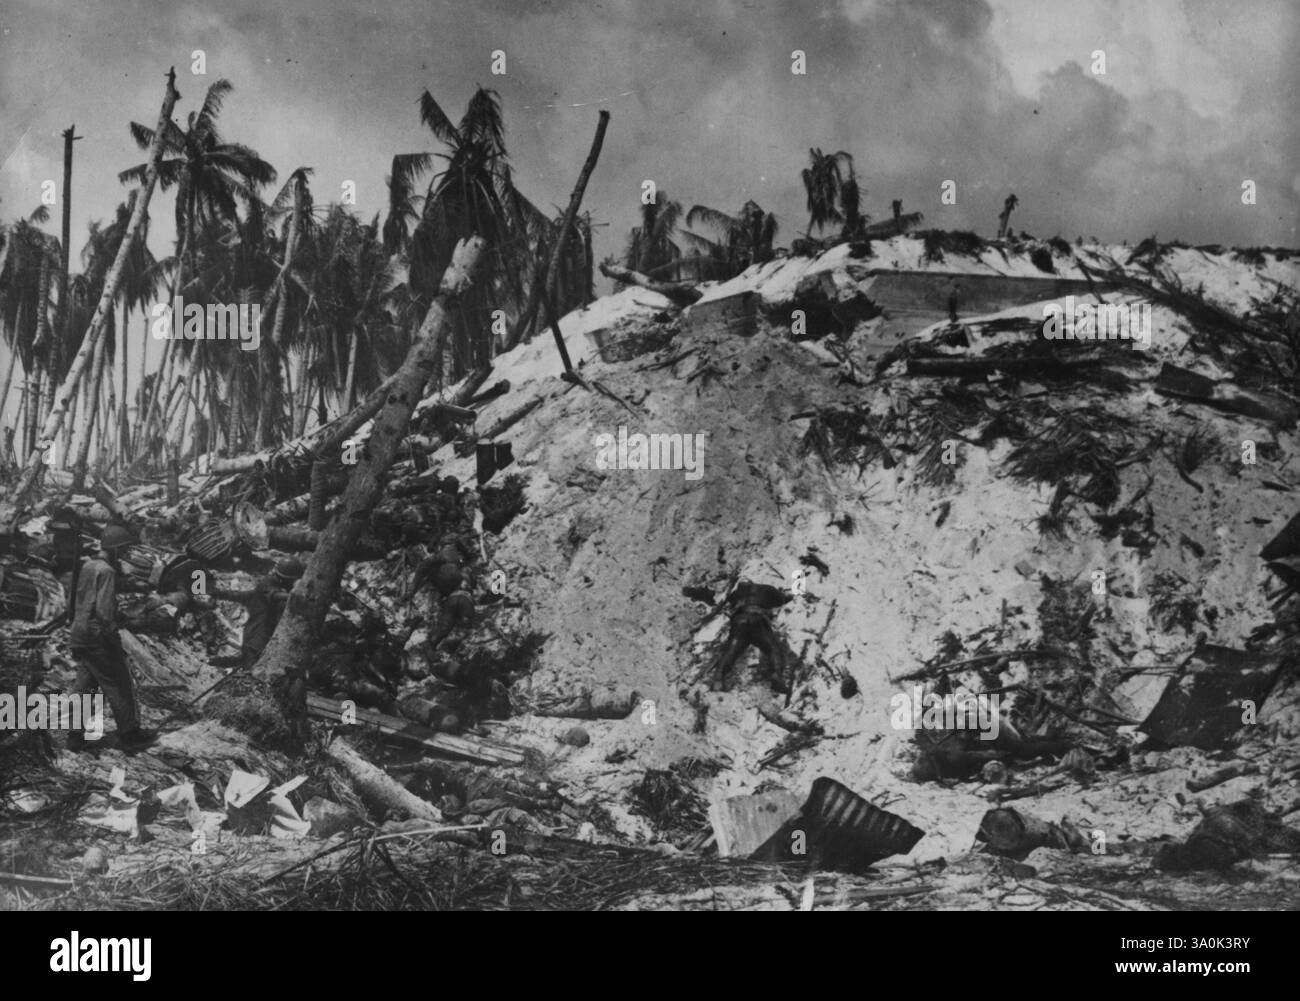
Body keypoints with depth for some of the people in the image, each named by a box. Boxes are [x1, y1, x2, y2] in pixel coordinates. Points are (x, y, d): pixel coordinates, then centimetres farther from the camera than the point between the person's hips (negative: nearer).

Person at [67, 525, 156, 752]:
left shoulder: (87, 567, 11)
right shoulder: (106, 571, -17)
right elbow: (104, 610, -23)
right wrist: (113, 639, -18)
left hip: (79, 637, 9)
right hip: (97, 639, -9)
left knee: (83, 686, 13)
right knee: (119, 686, 3)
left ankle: (76, 737, 15)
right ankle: (130, 735, 10)